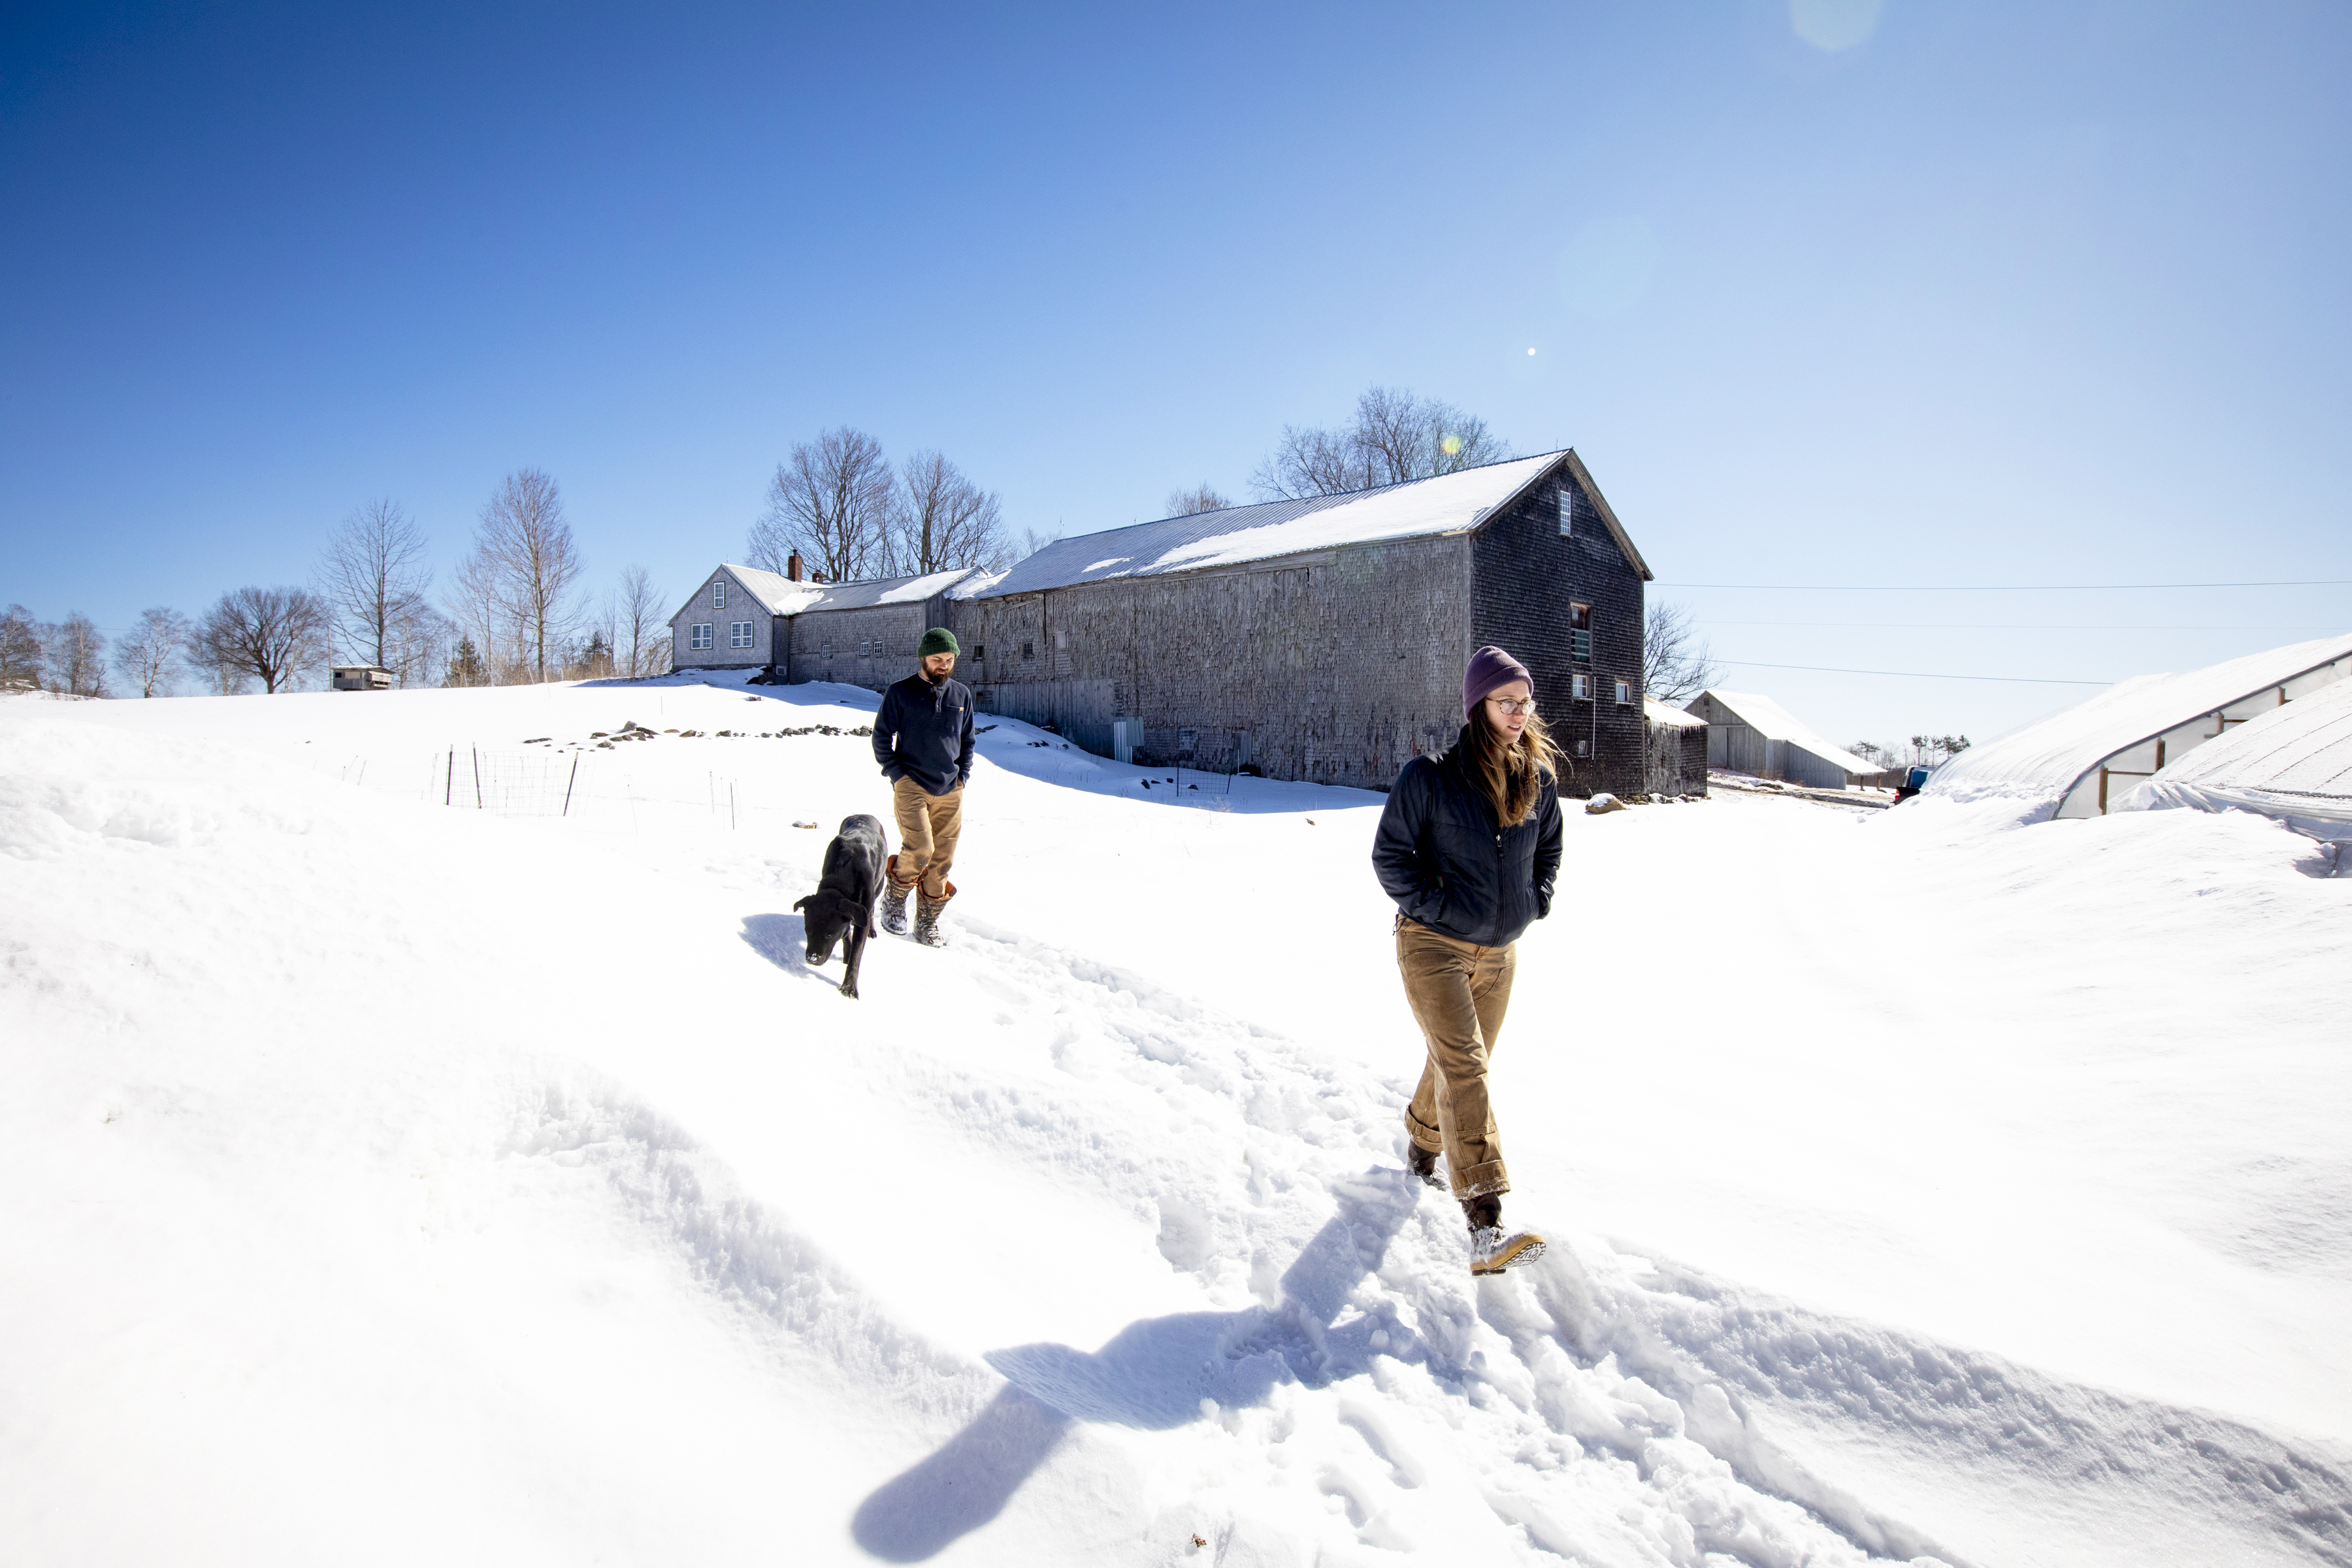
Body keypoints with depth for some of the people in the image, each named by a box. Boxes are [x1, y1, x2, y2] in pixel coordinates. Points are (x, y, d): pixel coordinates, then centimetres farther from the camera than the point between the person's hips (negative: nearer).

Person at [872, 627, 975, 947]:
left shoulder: (962, 694, 11)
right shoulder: (900, 693, -1)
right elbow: (881, 736, 4)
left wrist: (962, 776, 9)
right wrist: (896, 774, -5)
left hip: (950, 791, 4)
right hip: (912, 786, -4)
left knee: (943, 858, 3)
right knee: (919, 849, -18)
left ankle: (928, 921, 15)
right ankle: (894, 897, 9)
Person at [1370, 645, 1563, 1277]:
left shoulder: (1540, 778, 3)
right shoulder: (1429, 777, -14)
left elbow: (1549, 847, 20)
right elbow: (1389, 854, -8)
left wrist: (1536, 900, 7)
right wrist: (1433, 906, -14)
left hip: (1499, 952, 6)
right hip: (1433, 946, -6)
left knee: (1461, 1064, 19)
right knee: (1464, 1069, -17)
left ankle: (1422, 1149, 47)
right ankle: (1485, 1229, -22)